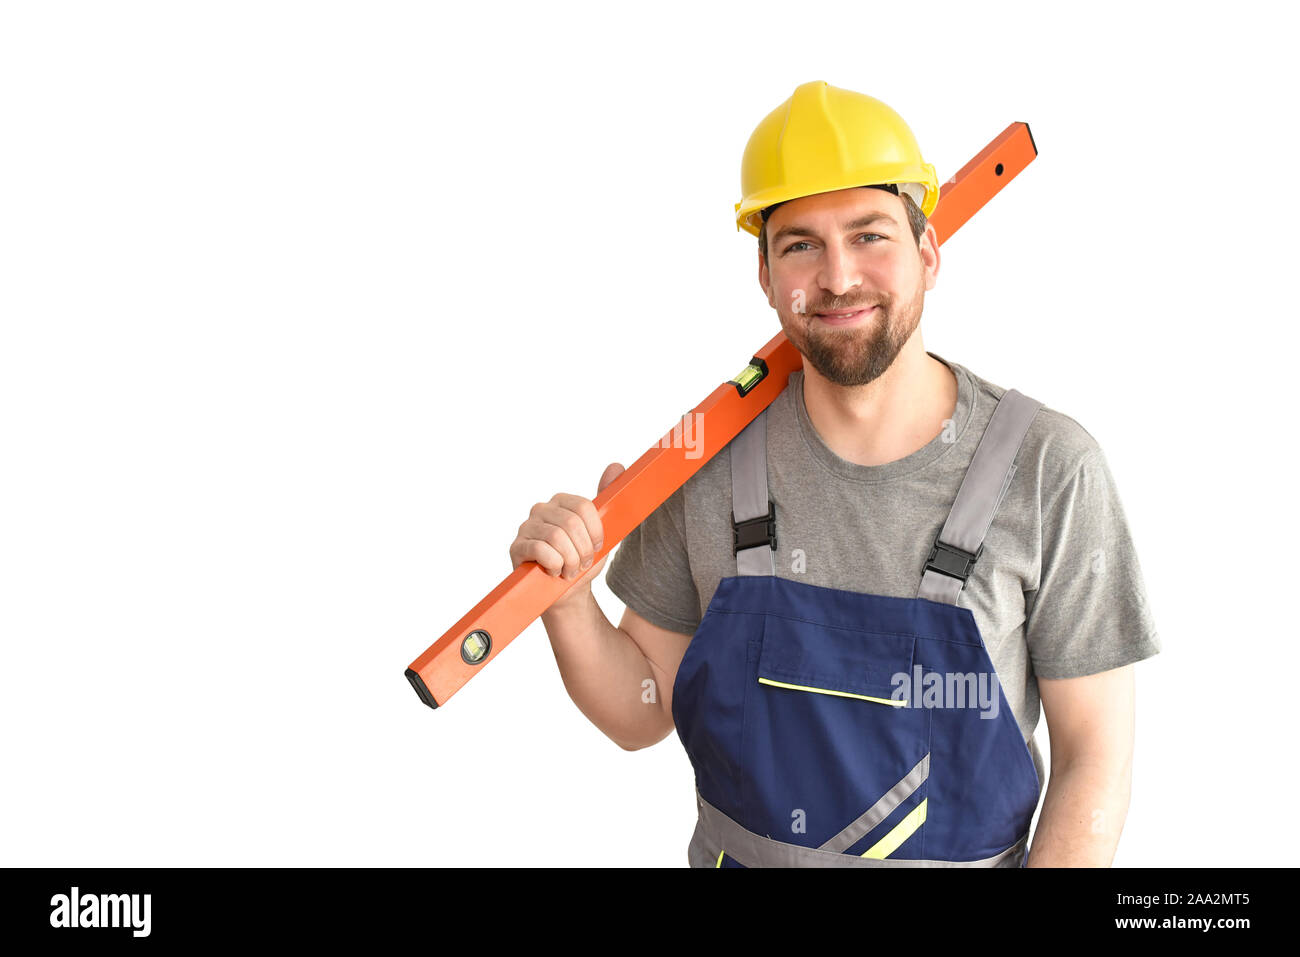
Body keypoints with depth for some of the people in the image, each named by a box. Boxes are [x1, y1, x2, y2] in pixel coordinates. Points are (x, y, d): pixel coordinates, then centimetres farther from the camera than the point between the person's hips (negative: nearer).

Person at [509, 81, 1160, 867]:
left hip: (966, 856, -1)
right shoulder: (712, 453, -11)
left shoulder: (1050, 468, -18)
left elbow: (1095, 755, -11)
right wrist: (567, 601, -21)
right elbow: (643, 714, -5)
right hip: (734, 852, 2)